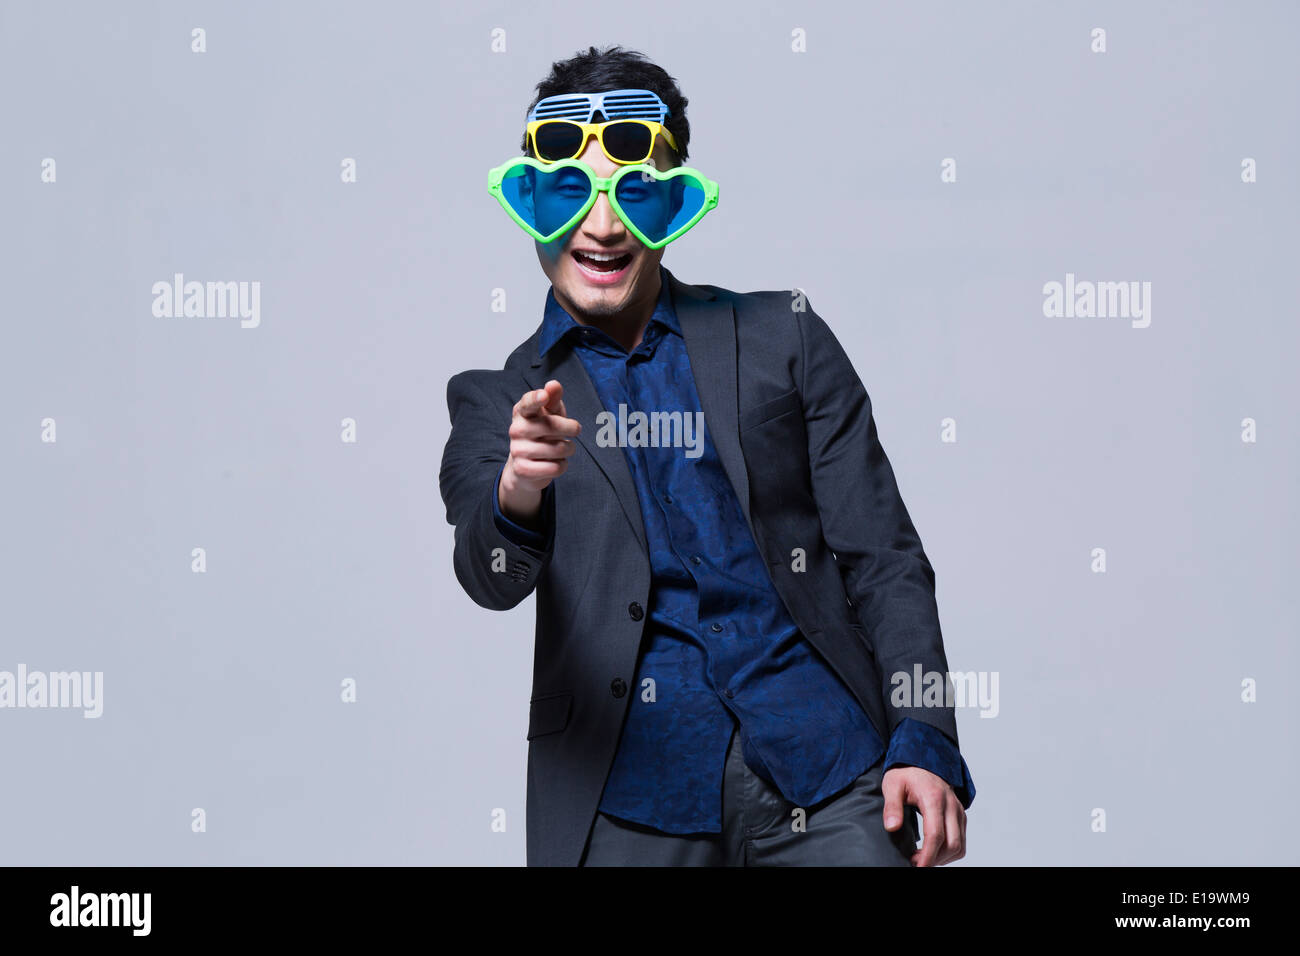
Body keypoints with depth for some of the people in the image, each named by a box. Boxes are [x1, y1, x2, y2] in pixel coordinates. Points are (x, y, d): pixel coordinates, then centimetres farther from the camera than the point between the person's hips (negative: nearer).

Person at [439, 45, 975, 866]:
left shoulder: (784, 338, 10)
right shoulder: (497, 400, 10)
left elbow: (882, 558, 7)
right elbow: (489, 576, -8)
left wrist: (925, 743, -4)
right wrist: (517, 493, -30)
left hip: (826, 765, 0)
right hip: (631, 794, 0)